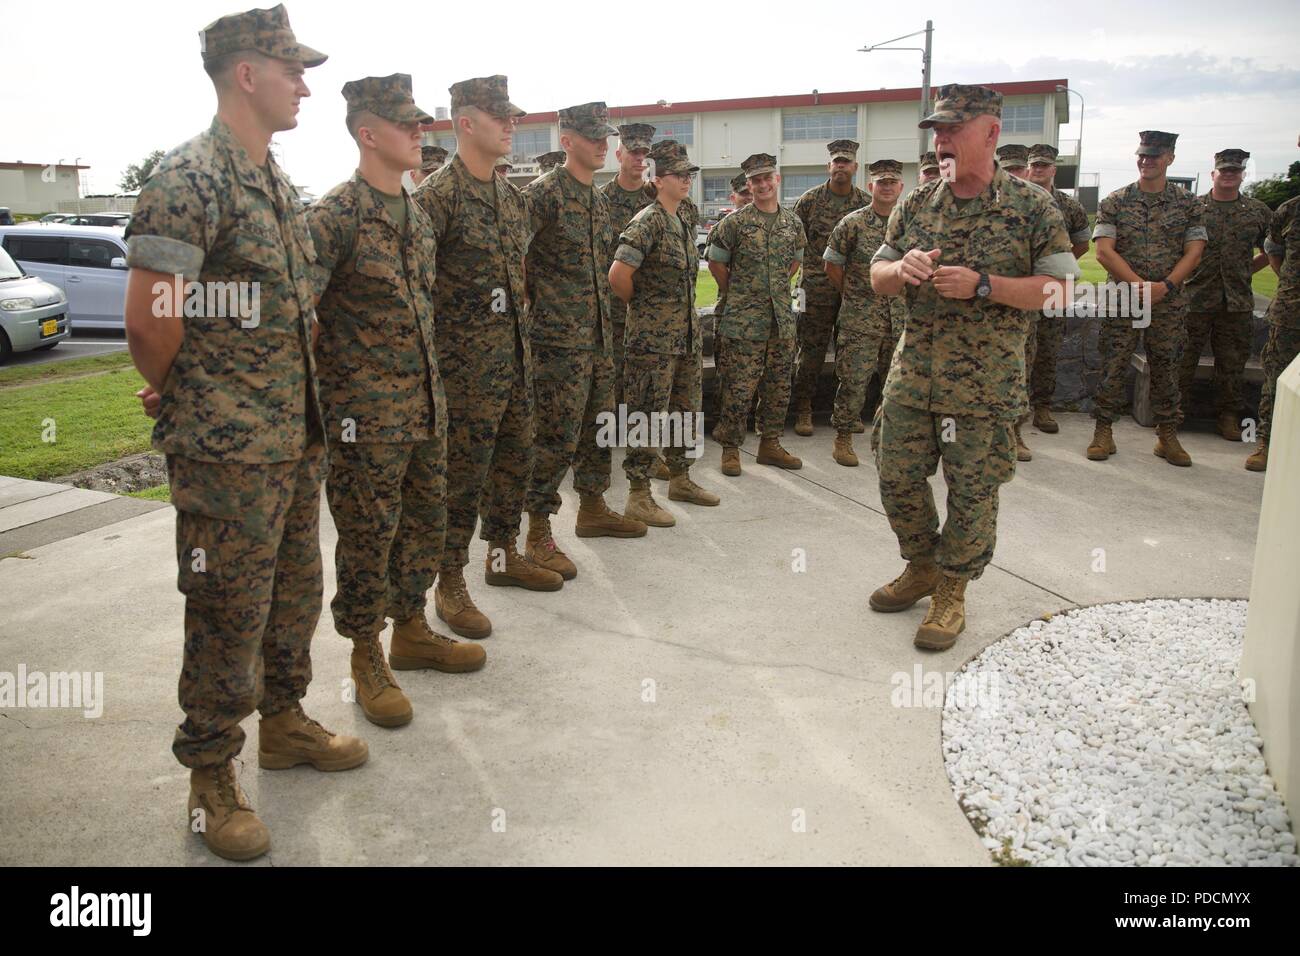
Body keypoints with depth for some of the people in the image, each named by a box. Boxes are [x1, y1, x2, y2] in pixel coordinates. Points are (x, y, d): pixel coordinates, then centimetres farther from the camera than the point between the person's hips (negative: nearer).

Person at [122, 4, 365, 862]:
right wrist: (172, 392, -4)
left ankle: (284, 722, 37)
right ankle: (212, 776, 19)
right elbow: (150, 317, -21)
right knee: (228, 615, 3)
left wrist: (303, 407, 14)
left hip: (298, 436, 8)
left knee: (294, 594, 19)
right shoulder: (190, 179, -16)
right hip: (228, 447, -8)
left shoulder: (279, 181, 13)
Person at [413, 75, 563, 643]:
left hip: (514, 357, 8)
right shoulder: (438, 194, -12)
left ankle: (503, 555, 33)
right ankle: (450, 585, 10)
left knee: (514, 461, 16)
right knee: (463, 474, -2)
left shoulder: (511, 195, 14)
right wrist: (432, 351, -16)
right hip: (466, 364, -8)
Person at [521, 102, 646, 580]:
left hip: (599, 337, 9)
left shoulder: (599, 199, 15)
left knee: (599, 427, 17)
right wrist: (533, 304, -11)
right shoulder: (544, 193, -12)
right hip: (559, 341, -9)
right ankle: (538, 536, 4)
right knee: (558, 437, -6)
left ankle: (592, 509, 33)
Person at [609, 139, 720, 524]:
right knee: (648, 414, -4)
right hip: (654, 337, -9)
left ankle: (680, 479, 30)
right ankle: (639, 496, 4)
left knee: (687, 411, 16)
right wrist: (643, 305, -6)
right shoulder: (647, 222, -13)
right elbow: (618, 275, -22)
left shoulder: (683, 222, 14)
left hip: (687, 333, 9)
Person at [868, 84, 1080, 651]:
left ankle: (951, 592, 21)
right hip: (912, 373, 5)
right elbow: (877, 277, 11)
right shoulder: (916, 204, 9)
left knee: (972, 491, 3)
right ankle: (921, 568, 33)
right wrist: (903, 270, -13)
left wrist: (982, 286, -20)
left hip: (986, 381, -4)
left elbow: (1057, 287, -8)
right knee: (897, 477, 10)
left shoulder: (1031, 206, -3)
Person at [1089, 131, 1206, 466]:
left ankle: (1167, 436, 16)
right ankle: (1103, 432, 9)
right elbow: (1104, 251, -6)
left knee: (1166, 368, 7)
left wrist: (1164, 286, -14)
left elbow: (1193, 252, 1)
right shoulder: (1114, 202, 2)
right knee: (1113, 366, -1)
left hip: (1169, 302, 1)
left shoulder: (1188, 203, 6)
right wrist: (1140, 284, -16)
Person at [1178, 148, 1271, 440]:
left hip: (1237, 301, 2)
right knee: (1183, 359, 1)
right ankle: (1176, 413, 13)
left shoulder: (1258, 211, 9)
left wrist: (1248, 269, 9)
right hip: (1195, 297, -2)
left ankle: (1228, 416, 19)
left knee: (1232, 362, 8)